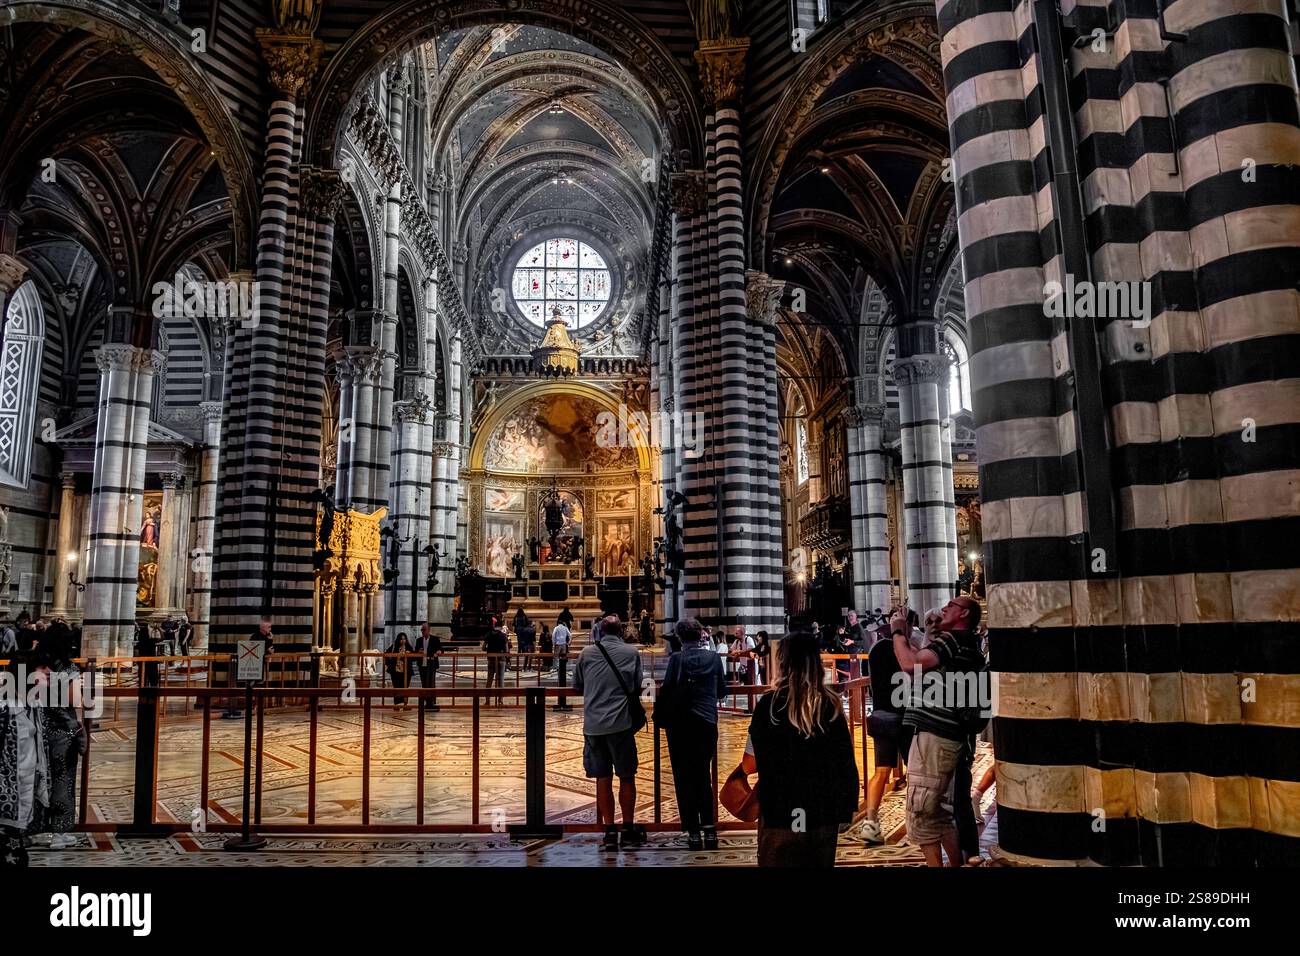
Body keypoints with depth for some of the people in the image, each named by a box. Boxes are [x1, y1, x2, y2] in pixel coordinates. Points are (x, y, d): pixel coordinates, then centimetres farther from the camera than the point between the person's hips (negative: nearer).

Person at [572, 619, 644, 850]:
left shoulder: (587, 652, 5)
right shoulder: (631, 653, 2)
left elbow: (577, 687, 12)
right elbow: (637, 688, 7)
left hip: (593, 724, 2)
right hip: (620, 723, -1)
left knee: (603, 780, 8)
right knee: (626, 778, 9)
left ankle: (609, 832, 12)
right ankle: (628, 830, 16)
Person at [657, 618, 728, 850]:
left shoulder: (676, 659, -8)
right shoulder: (713, 658, -1)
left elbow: (666, 691, -10)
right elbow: (722, 691, 7)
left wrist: (659, 716, 5)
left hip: (679, 724, -2)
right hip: (707, 724, 2)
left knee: (684, 778, 7)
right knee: (703, 775, 15)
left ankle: (693, 832, 7)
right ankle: (708, 828, 10)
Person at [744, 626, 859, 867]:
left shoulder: (770, 703, -11)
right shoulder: (832, 704, -3)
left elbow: (750, 764, -6)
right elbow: (846, 761, -1)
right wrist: (846, 806, 10)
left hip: (780, 813, -3)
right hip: (824, 814, 3)